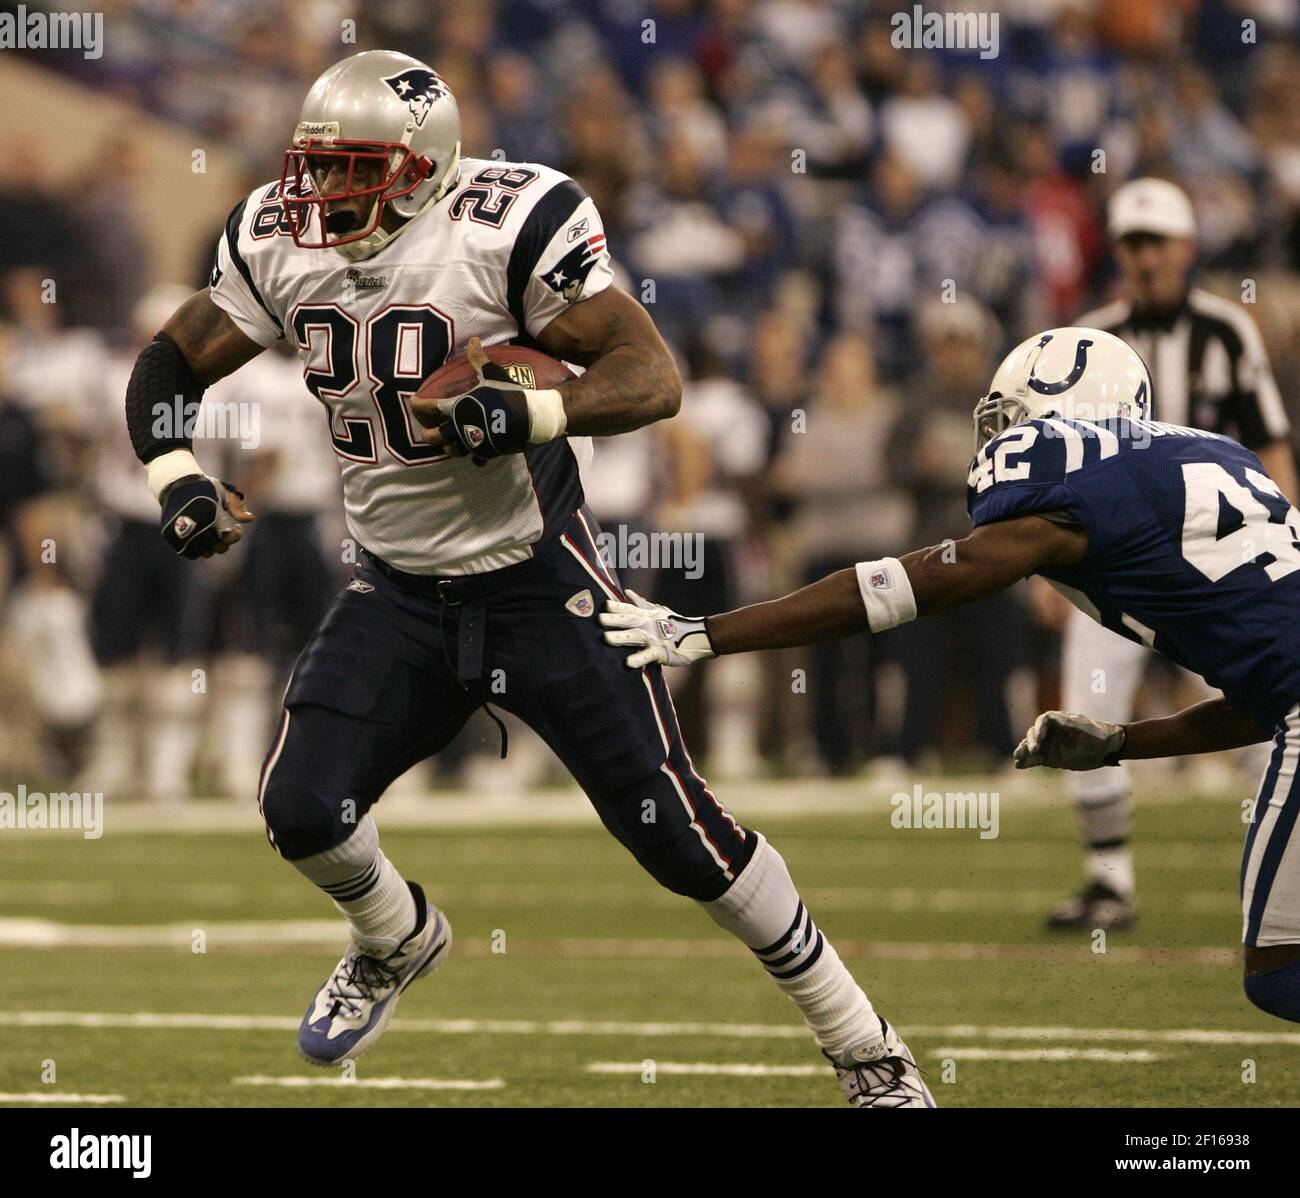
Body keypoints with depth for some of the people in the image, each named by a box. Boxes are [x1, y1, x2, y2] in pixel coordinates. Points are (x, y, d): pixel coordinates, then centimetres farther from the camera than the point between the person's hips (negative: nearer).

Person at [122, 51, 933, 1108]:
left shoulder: (512, 229, -21)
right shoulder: (280, 245, -4)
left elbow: (651, 376, -24)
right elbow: (170, 366, 7)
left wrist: (524, 412, -41)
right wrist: (177, 480, -11)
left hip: (542, 589, -5)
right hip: (399, 597, 5)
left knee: (678, 831, -5)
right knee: (302, 810, -9)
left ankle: (867, 1052, 10)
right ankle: (398, 942, 27)